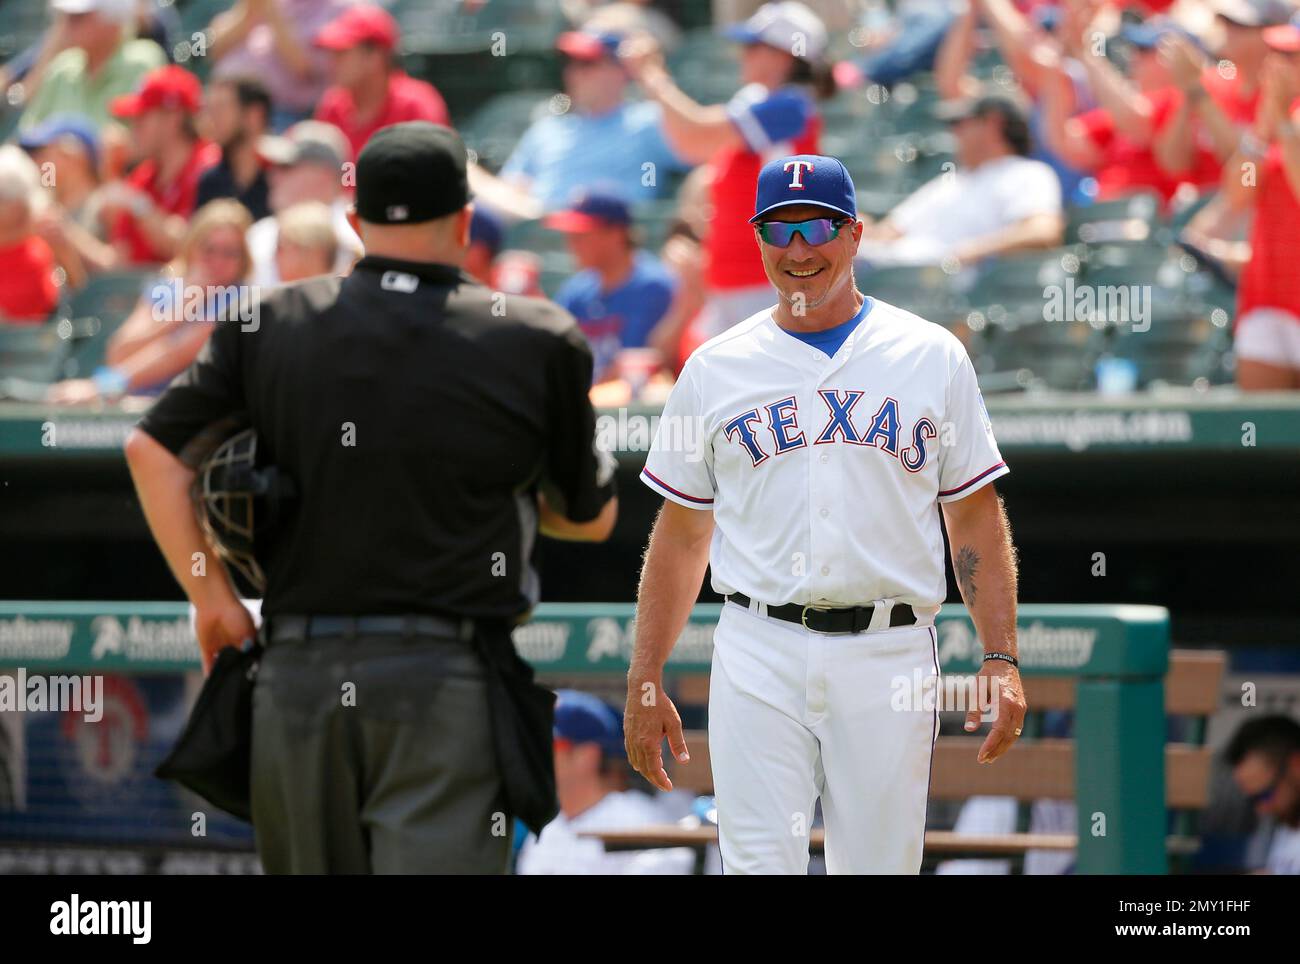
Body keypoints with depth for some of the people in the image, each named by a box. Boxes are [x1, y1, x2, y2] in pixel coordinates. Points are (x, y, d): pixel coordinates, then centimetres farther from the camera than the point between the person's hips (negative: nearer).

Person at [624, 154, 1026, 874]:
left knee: (879, 866, 2)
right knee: (760, 867, -8)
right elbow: (680, 535, 13)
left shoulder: (932, 356, 9)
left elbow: (975, 519, 8)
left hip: (889, 654, 0)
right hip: (759, 653, 0)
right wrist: (644, 682, 7)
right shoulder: (715, 369, 10)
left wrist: (1001, 660, -2)